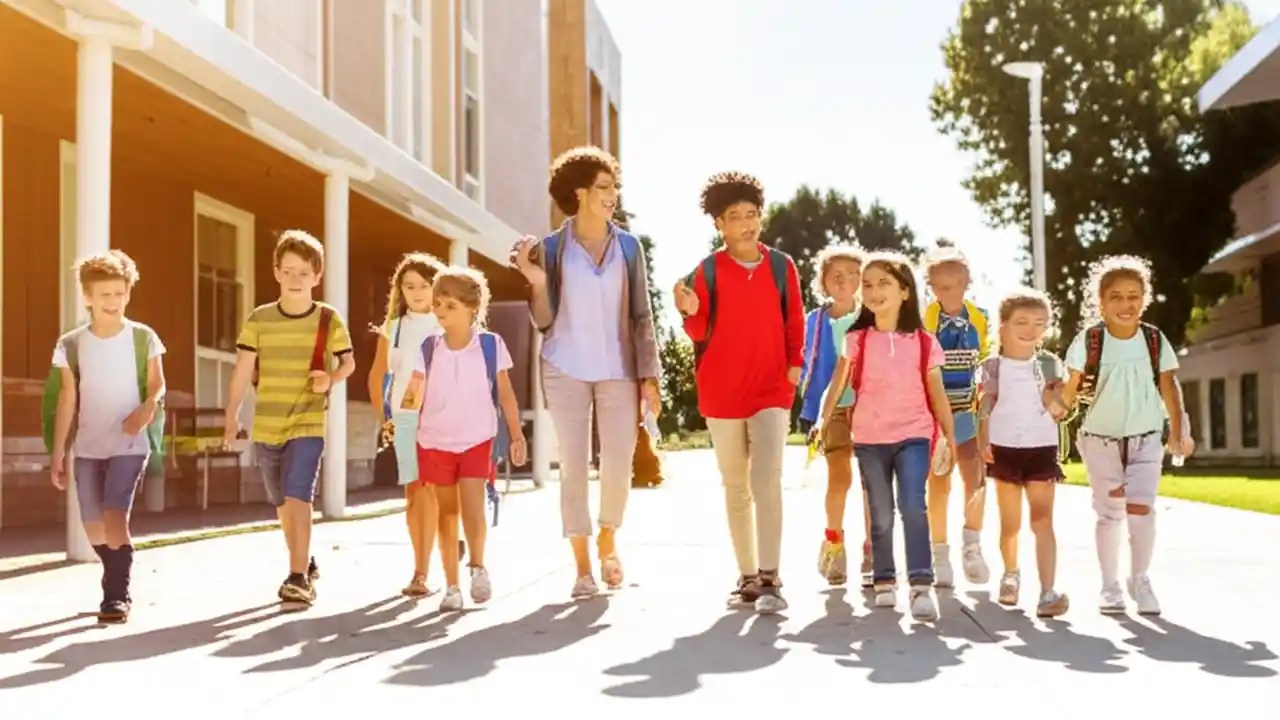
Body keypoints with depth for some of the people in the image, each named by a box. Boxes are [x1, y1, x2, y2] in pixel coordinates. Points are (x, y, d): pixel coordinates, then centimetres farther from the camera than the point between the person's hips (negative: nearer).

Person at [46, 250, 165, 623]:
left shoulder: (144, 338, -5)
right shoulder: (71, 344, 0)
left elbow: (157, 384, 1)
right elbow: (67, 401, 3)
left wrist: (148, 406, -21)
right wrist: (57, 453, 2)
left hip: (130, 444, -3)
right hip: (87, 447, 3)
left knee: (114, 515, -18)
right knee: (93, 524, 9)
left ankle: (117, 595, -8)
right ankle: (118, 585, 31)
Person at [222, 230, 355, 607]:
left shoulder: (329, 319, -4)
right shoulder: (259, 319, -1)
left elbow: (348, 362, 4)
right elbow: (243, 370, -3)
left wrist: (331, 378, -17)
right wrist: (232, 415, -10)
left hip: (308, 424, -3)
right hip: (266, 425, 3)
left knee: (298, 496, -17)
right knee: (283, 502, 16)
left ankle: (298, 577, -13)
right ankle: (305, 564, 35)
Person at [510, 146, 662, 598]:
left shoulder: (628, 246, 4)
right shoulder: (551, 248, 0)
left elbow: (642, 316, 5)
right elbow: (545, 322, 2)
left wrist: (650, 376, -1)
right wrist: (537, 282, -16)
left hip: (618, 371, 1)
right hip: (566, 371, -1)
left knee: (619, 467, 0)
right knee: (574, 468, 2)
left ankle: (607, 544, 28)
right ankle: (582, 567, 12)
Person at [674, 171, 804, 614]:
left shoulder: (781, 265, 3)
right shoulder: (707, 270, 0)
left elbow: (794, 321, 9)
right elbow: (701, 334, 0)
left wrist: (795, 362, -2)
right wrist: (690, 313, -19)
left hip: (772, 390, -1)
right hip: (722, 392, 1)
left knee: (766, 481, -15)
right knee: (735, 488, 8)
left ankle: (770, 579, -15)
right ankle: (748, 577, 17)